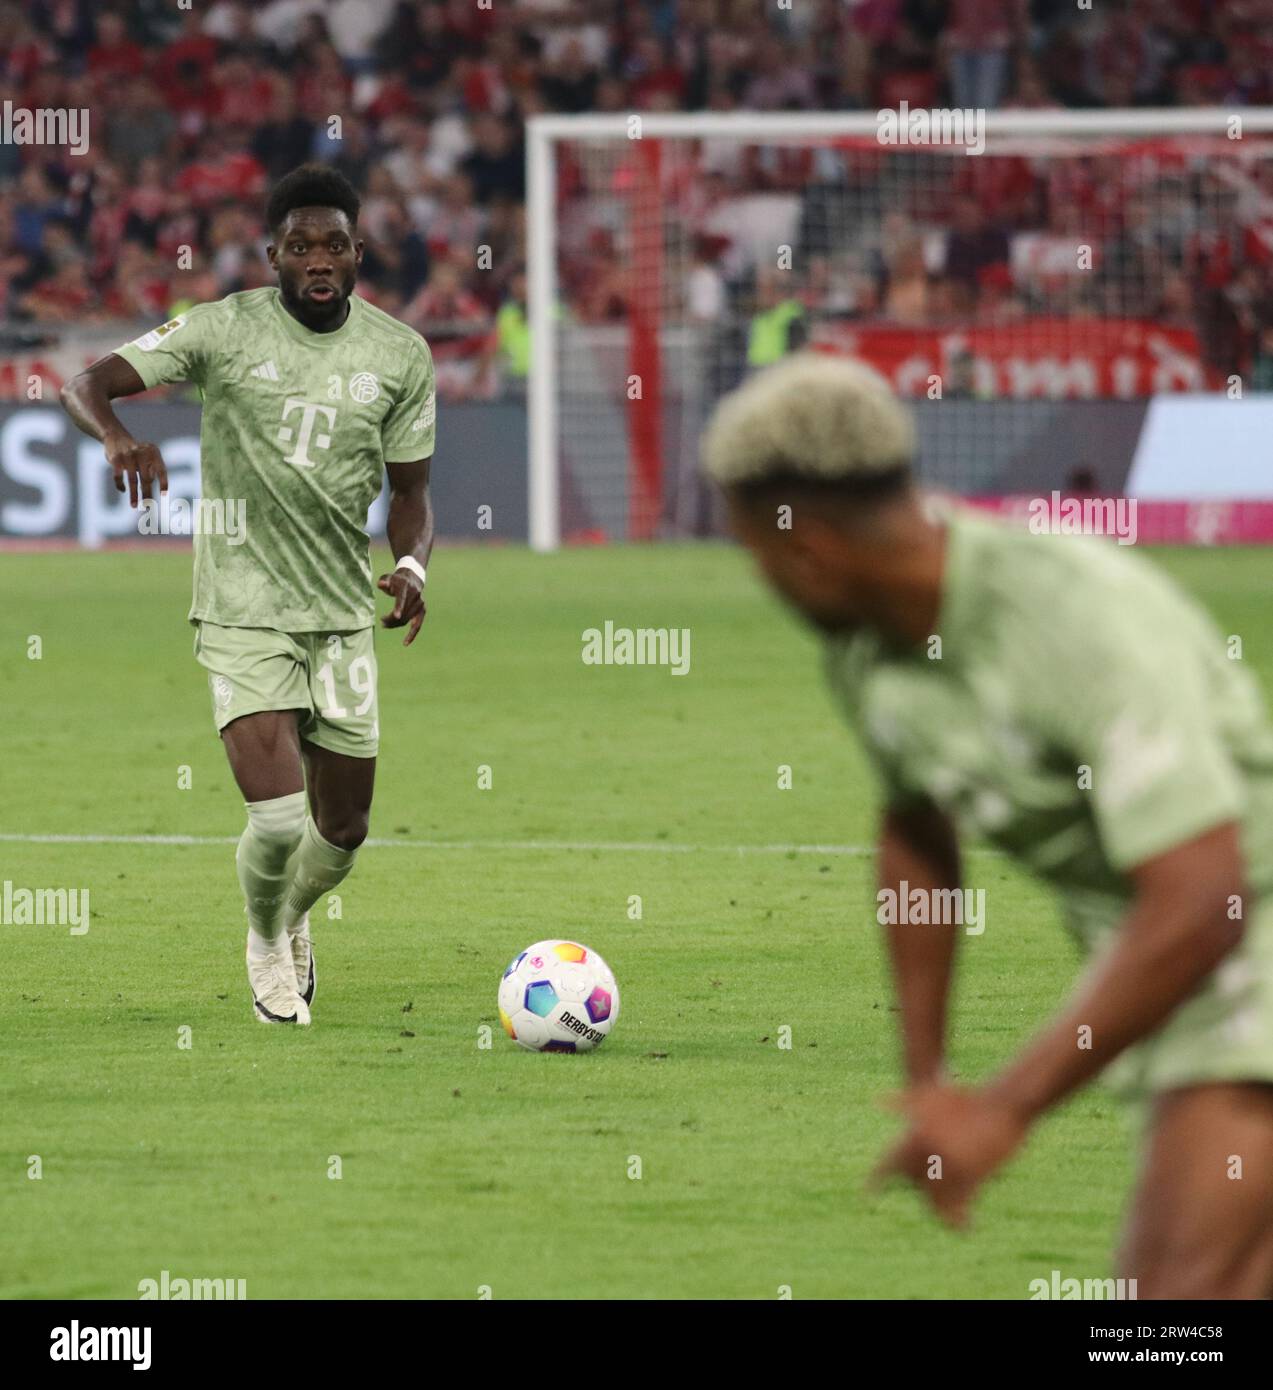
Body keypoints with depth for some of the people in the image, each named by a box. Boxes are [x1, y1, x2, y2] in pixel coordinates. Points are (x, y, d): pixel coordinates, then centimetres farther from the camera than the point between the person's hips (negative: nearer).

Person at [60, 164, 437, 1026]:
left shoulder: (400, 354, 1)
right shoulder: (226, 329, -8)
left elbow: (410, 489, 9)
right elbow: (87, 383, -10)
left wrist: (413, 565, -13)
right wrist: (117, 435, -33)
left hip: (345, 614, 4)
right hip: (244, 609, -4)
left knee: (343, 831, 11)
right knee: (278, 818, -17)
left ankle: (293, 917, 47)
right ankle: (267, 945, 16)